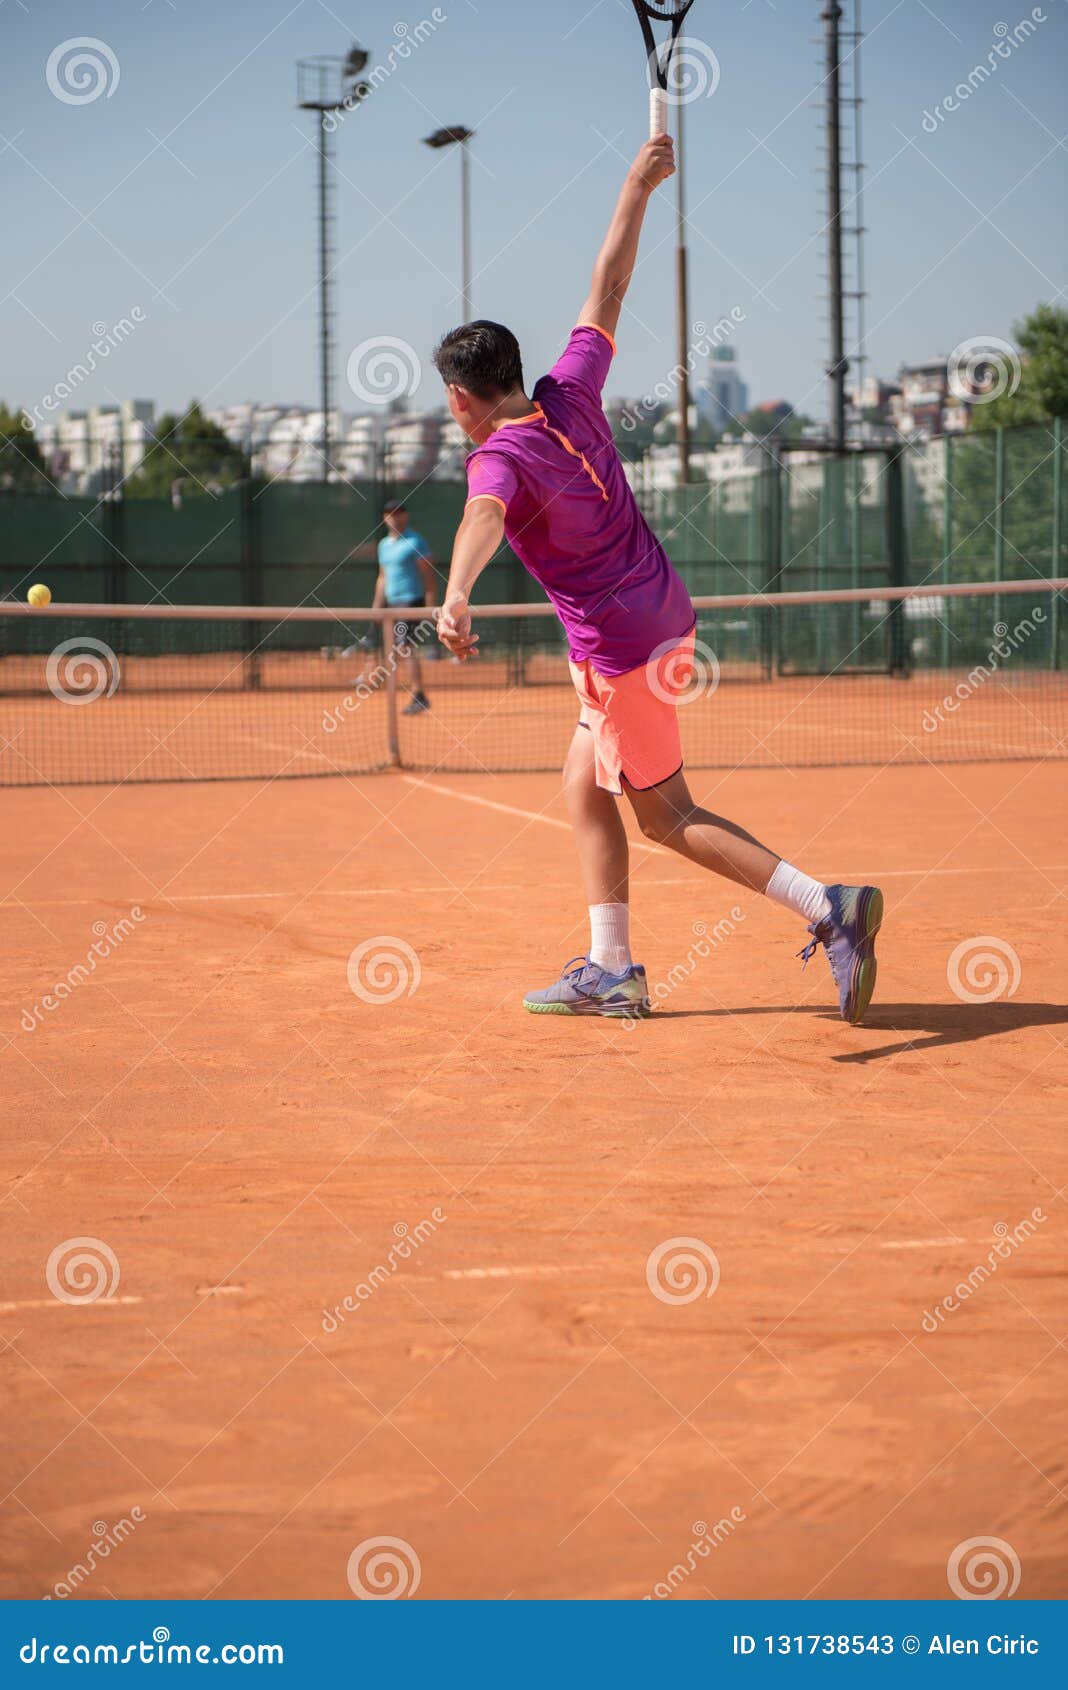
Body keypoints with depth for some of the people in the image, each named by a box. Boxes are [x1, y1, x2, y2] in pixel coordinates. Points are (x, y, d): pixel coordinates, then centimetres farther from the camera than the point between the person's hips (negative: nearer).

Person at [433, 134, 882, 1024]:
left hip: (620, 648, -8)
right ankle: (611, 970, 19)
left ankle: (828, 908, -10)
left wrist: (457, 597, -61)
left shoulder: (500, 457, -19)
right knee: (585, 789, 17)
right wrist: (636, 193, 19)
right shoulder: (569, 393, 0)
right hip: (665, 615, 8)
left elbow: (484, 520, -43)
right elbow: (606, 291, 10)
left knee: (669, 817, 0)